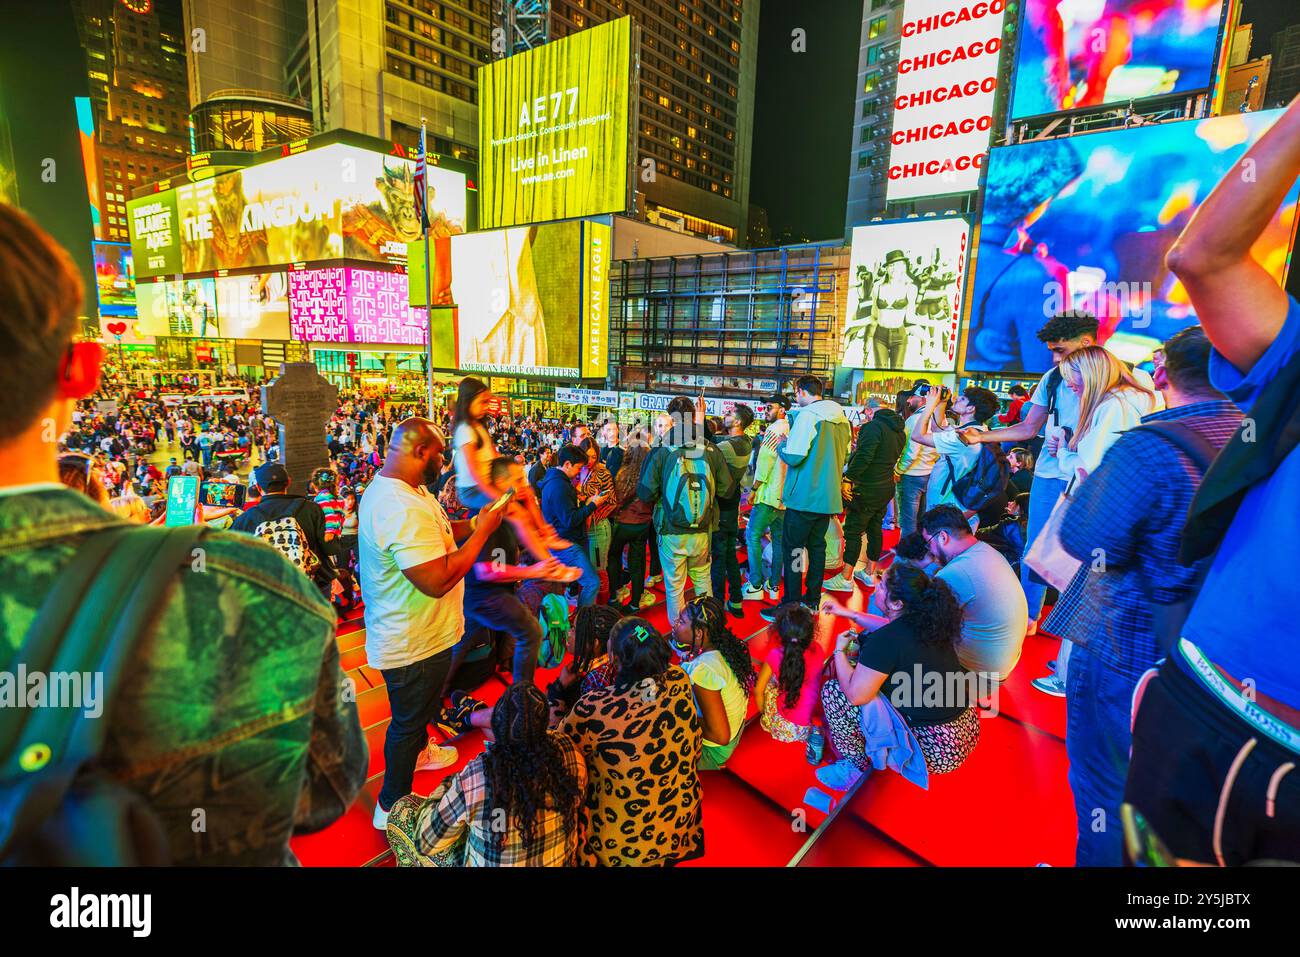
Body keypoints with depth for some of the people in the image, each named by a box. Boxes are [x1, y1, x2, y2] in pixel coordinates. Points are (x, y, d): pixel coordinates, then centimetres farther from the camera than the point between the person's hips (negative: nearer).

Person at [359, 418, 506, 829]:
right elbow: (438, 580, -36)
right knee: (408, 720, 12)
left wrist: (474, 523, -5)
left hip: (418, 633, 10)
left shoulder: (391, 488, 0)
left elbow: (433, 534, 10)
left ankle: (419, 751, 60)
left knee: (423, 704, 34)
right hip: (414, 643, -10)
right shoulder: (403, 509, -35)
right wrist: (481, 533, -26)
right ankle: (392, 807, 34)